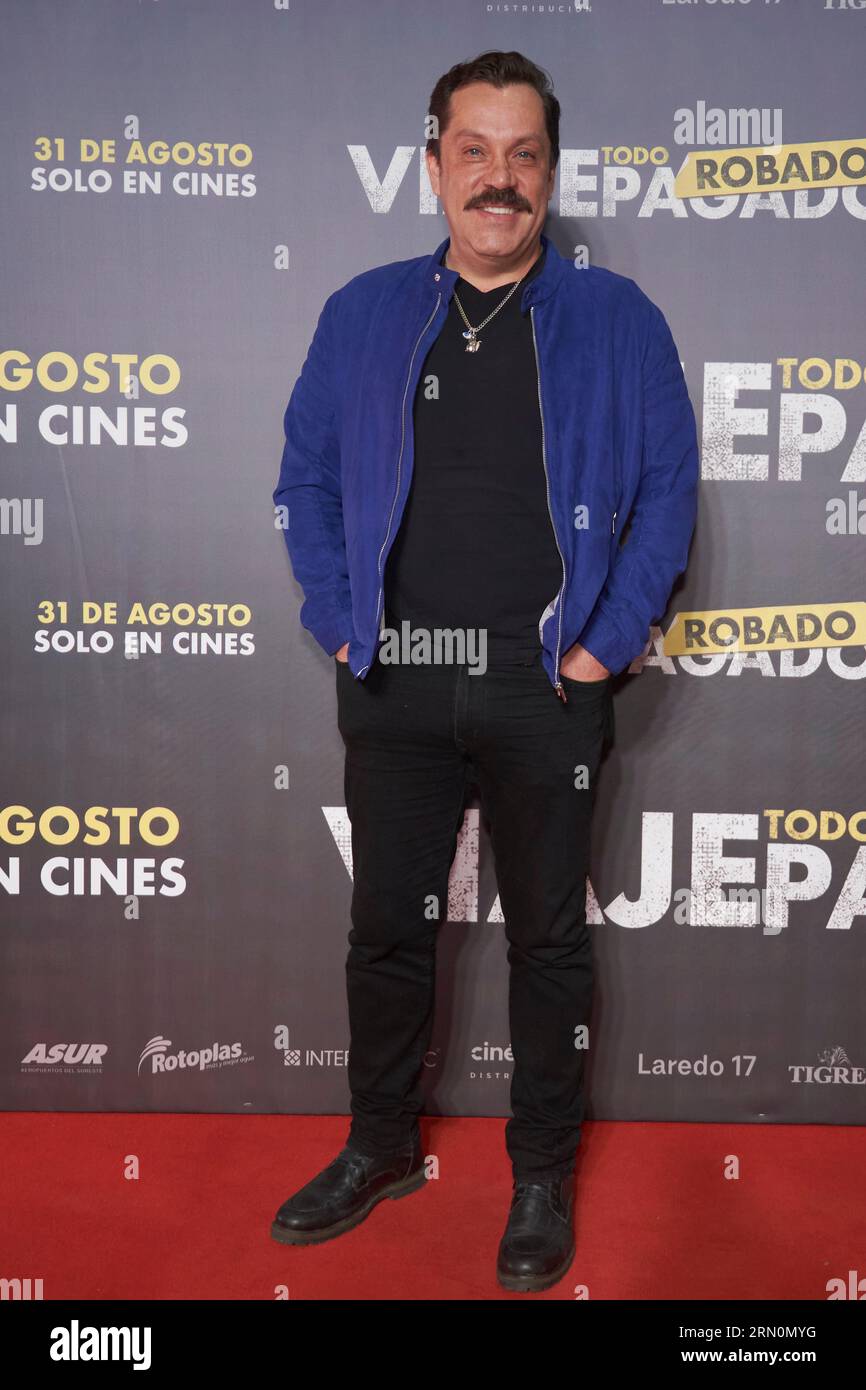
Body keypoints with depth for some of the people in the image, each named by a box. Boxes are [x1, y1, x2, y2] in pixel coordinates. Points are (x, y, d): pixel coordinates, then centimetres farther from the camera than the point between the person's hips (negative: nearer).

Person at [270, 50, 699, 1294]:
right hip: (394, 687, 2)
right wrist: (338, 623, 0)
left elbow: (668, 489, 2)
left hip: (546, 690, -1)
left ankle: (544, 1176, 31)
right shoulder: (362, 315, 7)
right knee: (388, 927, 13)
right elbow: (305, 477, 10)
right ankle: (382, 1146, 35)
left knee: (549, 938, 11)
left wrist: (608, 642, -6)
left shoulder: (616, 321, 2)